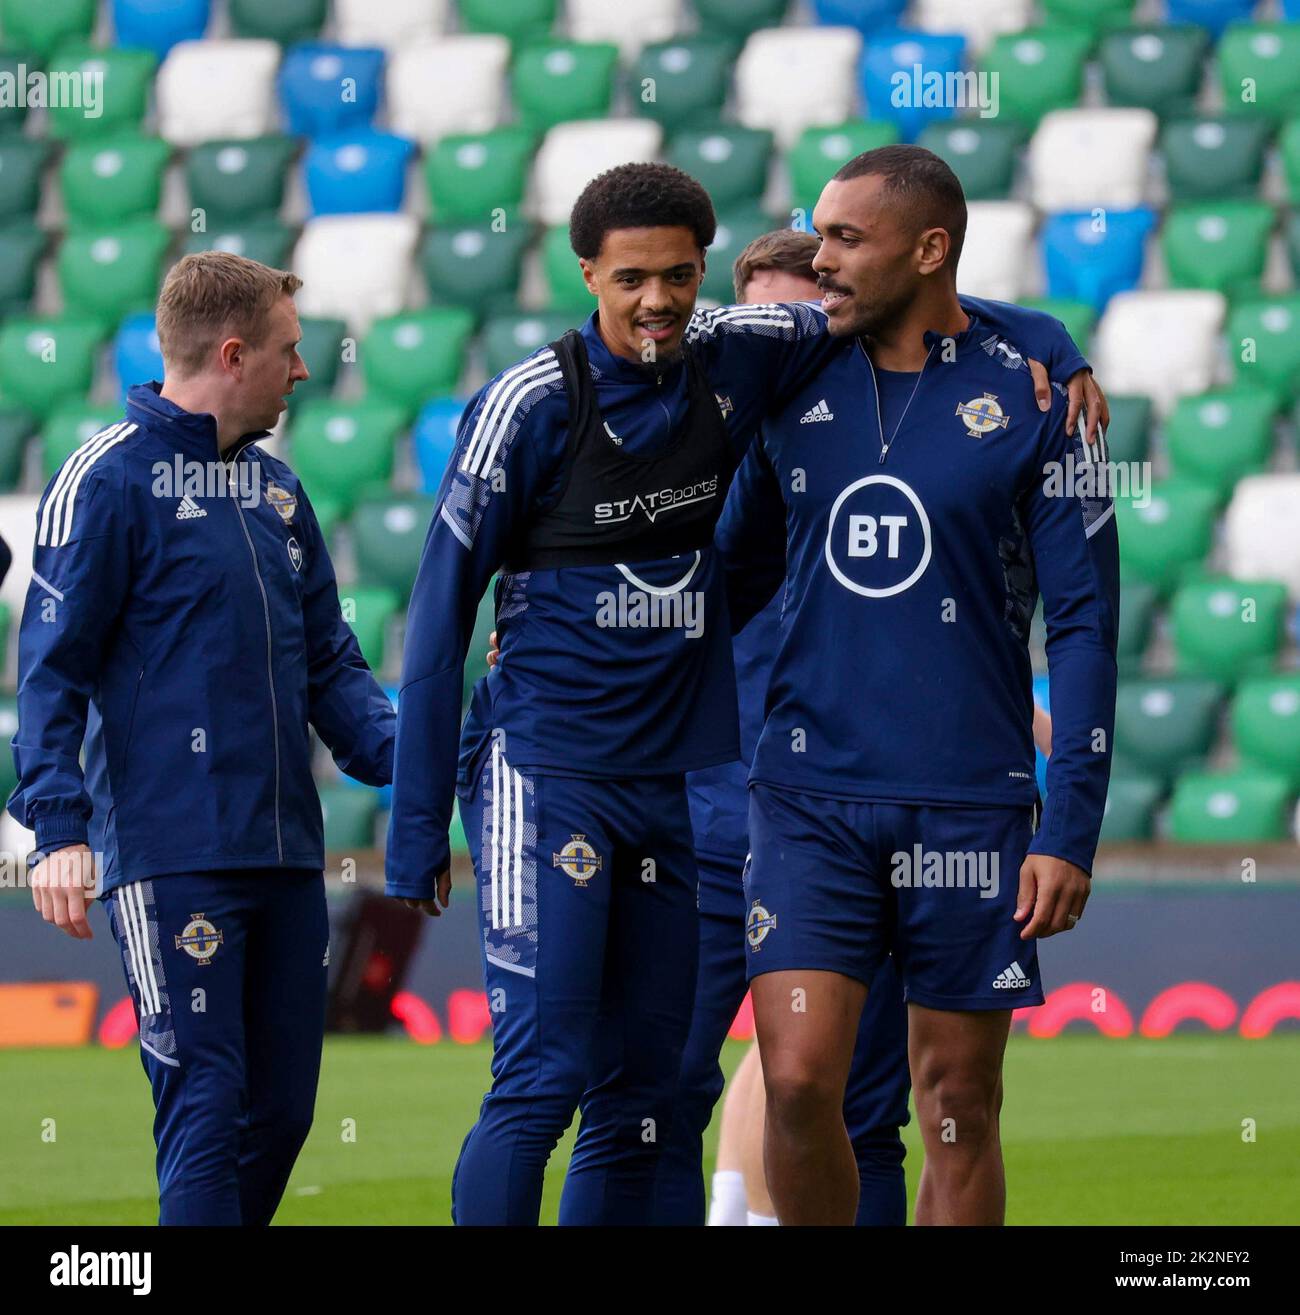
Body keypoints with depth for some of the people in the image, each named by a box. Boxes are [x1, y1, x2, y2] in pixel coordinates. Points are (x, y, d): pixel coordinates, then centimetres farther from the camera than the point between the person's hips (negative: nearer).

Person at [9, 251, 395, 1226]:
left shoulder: (276, 489, 17)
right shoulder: (110, 479, -5)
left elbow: (330, 663, 20)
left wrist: (407, 761, 2)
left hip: (286, 853, 7)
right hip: (171, 859, -7)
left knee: (281, 1109, 8)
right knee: (208, 1108, -11)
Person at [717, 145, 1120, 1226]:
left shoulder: (1027, 401, -3)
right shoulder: (794, 390, 7)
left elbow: (1084, 626, -3)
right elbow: (741, 570, 22)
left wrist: (1071, 833, -9)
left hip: (967, 803, -2)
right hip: (810, 799, 2)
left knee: (960, 1113, 2)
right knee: (797, 1082, -9)